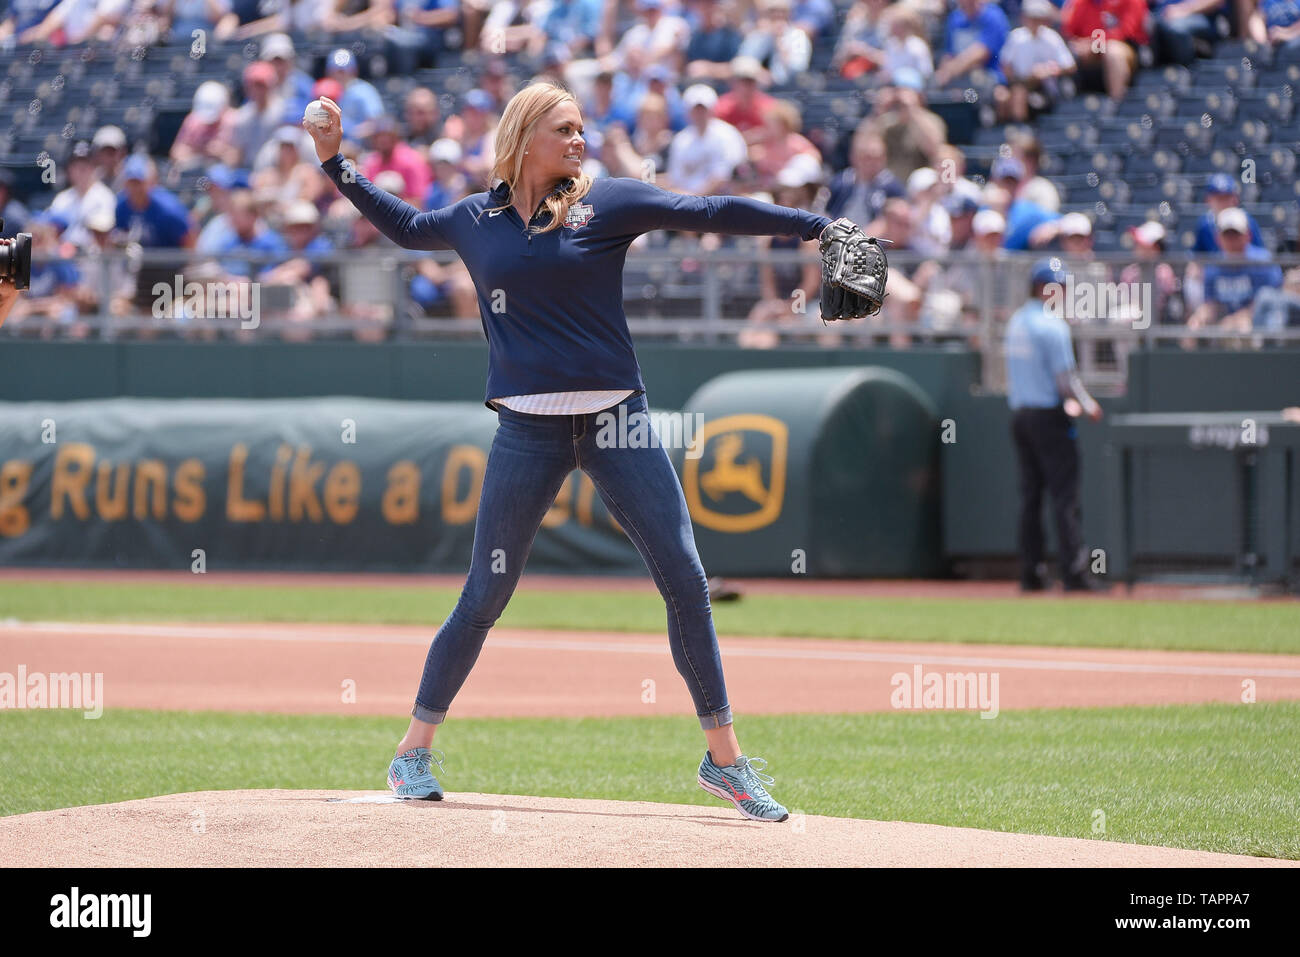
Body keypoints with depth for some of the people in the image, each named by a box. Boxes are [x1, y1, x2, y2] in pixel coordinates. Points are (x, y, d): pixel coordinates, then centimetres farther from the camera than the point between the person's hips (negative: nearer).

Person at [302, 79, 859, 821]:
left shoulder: (606, 203, 2)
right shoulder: (475, 220, 8)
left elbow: (710, 214, -4)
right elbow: (403, 225, 27)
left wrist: (822, 226, -10)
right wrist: (335, 161, 23)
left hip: (618, 423, 0)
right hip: (529, 432, 0)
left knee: (687, 582, -5)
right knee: (485, 598, 2)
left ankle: (725, 759, 5)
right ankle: (416, 750, 15)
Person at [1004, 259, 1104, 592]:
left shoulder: (1015, 322, 12)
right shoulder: (1052, 324, -14)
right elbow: (1064, 378, -16)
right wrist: (1088, 405, -3)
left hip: (1019, 414, 8)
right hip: (1049, 415, -8)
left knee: (1030, 495, 10)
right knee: (1065, 494, -7)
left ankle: (1030, 572, 9)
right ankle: (1073, 573, -11)